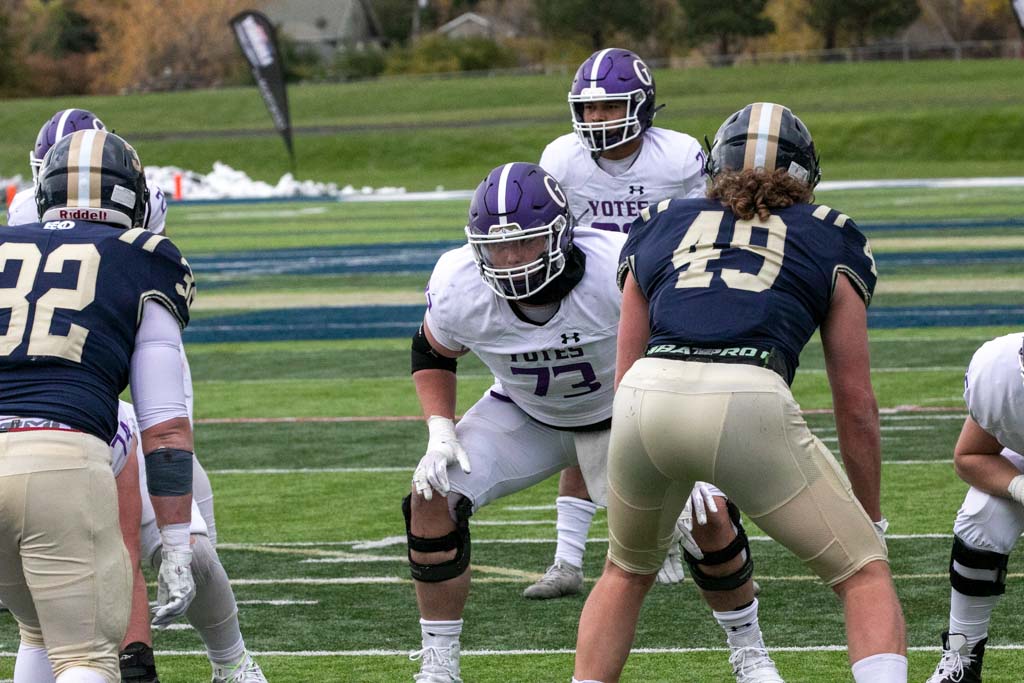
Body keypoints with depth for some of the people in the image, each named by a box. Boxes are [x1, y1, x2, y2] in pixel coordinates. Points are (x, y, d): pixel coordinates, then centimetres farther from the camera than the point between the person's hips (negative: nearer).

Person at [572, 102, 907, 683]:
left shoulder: (660, 227, 29)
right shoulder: (830, 241, 23)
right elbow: (856, 403, 21)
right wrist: (871, 517, 33)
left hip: (647, 397, 3)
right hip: (748, 402, -3)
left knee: (628, 572, 30)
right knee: (865, 574, 13)